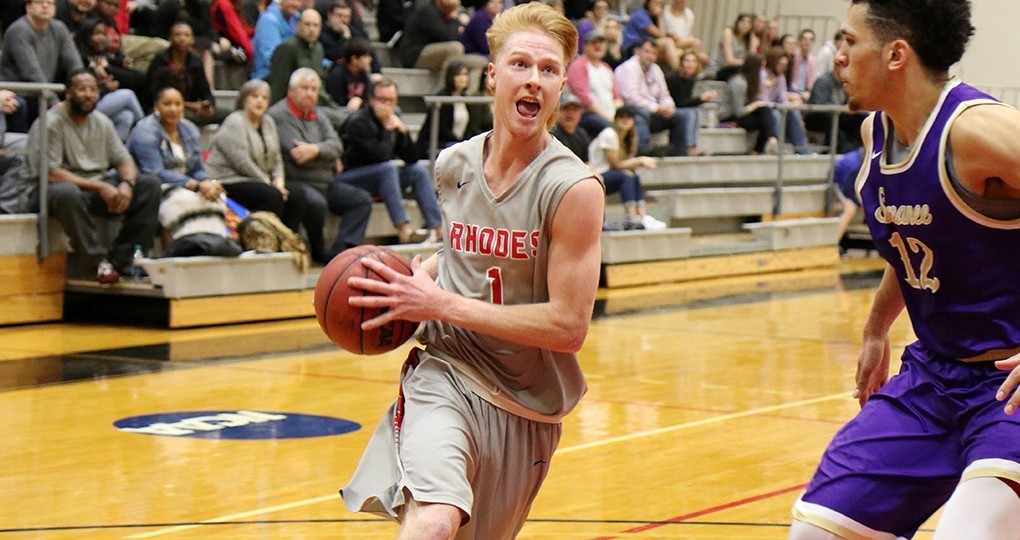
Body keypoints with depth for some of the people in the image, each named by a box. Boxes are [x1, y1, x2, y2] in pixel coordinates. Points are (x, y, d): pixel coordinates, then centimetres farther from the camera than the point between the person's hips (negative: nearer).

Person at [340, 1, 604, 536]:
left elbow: (569, 326, -20)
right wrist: (417, 276, -1)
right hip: (444, 372, 1)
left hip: (526, 405, -1)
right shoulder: (453, 164, 0)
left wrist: (441, 304, -20)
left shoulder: (573, 188, -16)